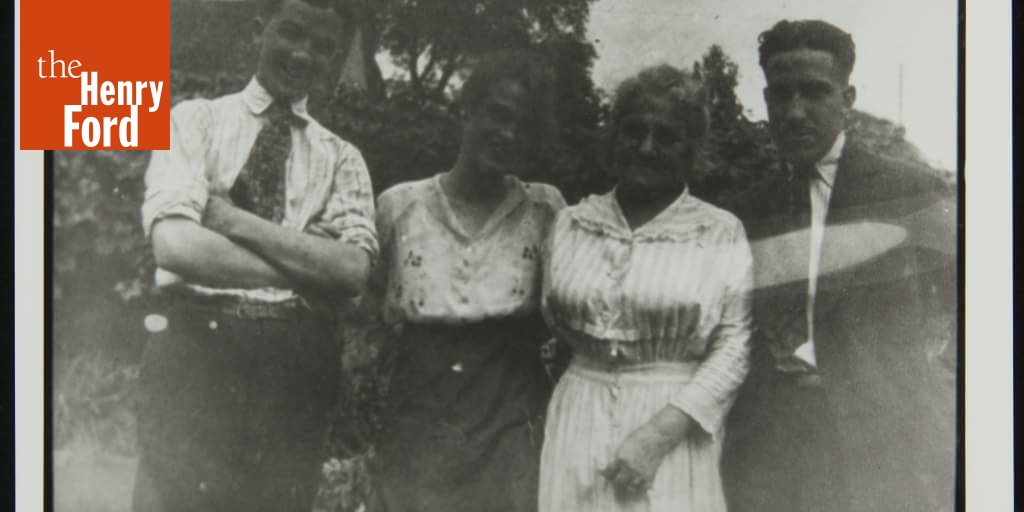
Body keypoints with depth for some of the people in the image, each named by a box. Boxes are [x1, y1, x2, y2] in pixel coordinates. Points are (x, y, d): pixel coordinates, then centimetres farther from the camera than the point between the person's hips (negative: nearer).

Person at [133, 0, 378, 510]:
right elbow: (174, 244, -11)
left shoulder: (341, 158, 12)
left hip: (295, 365, 2)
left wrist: (234, 219, -11)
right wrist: (307, 270, -9)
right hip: (194, 352, -2)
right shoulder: (196, 119, 6)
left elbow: (353, 270, -6)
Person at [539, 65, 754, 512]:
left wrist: (659, 433, -17)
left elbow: (734, 347, -9)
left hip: (675, 427, -2)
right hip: (577, 425, 3)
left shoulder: (722, 232, -4)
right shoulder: (571, 223, 6)